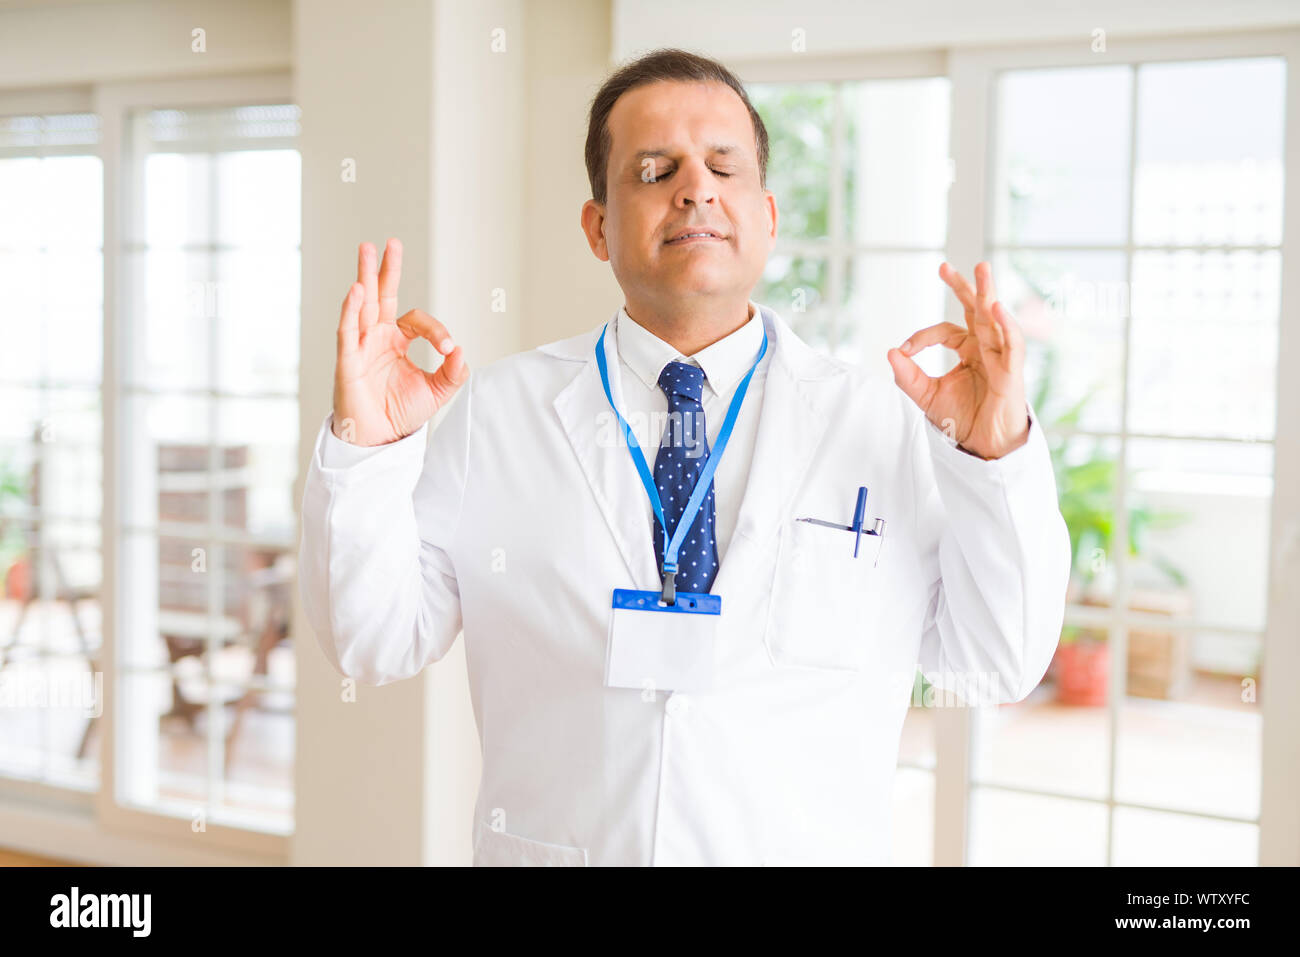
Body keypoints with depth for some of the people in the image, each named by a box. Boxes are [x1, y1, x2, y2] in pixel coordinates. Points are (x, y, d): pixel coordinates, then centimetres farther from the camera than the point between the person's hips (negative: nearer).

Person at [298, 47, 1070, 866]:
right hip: (549, 846, 1)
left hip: (804, 848, 0)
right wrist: (366, 445, -18)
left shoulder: (887, 425, -6)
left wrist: (997, 456, -20)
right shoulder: (494, 415, -4)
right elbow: (374, 643, -4)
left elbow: (998, 668, -8)